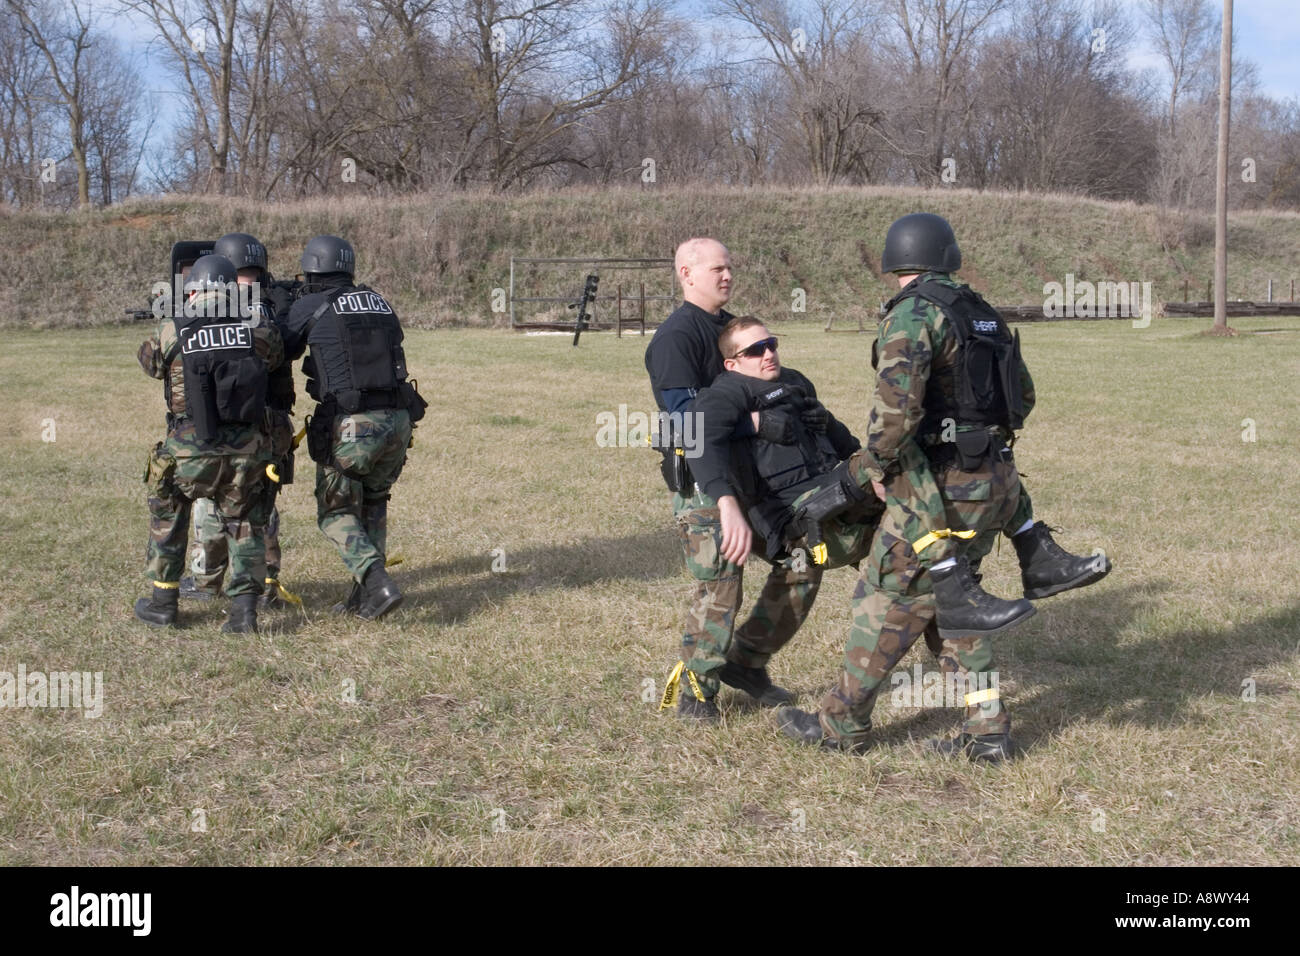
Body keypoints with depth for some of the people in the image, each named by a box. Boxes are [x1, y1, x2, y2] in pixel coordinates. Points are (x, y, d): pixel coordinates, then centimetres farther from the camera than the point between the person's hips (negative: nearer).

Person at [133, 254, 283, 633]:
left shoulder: (171, 332, -4)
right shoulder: (258, 329, -2)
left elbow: (148, 360, 15)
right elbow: (277, 356, 17)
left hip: (190, 451, -1)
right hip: (248, 450, 1)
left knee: (167, 515, 22)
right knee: (245, 524, 17)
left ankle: (163, 602, 26)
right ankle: (244, 607, 5)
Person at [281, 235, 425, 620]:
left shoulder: (309, 308, 2)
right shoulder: (377, 301, 17)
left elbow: (280, 353, 14)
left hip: (351, 425, -5)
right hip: (398, 418, 5)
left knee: (336, 513, 10)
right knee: (373, 502, 24)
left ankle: (378, 585, -10)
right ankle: (366, 595, 20)